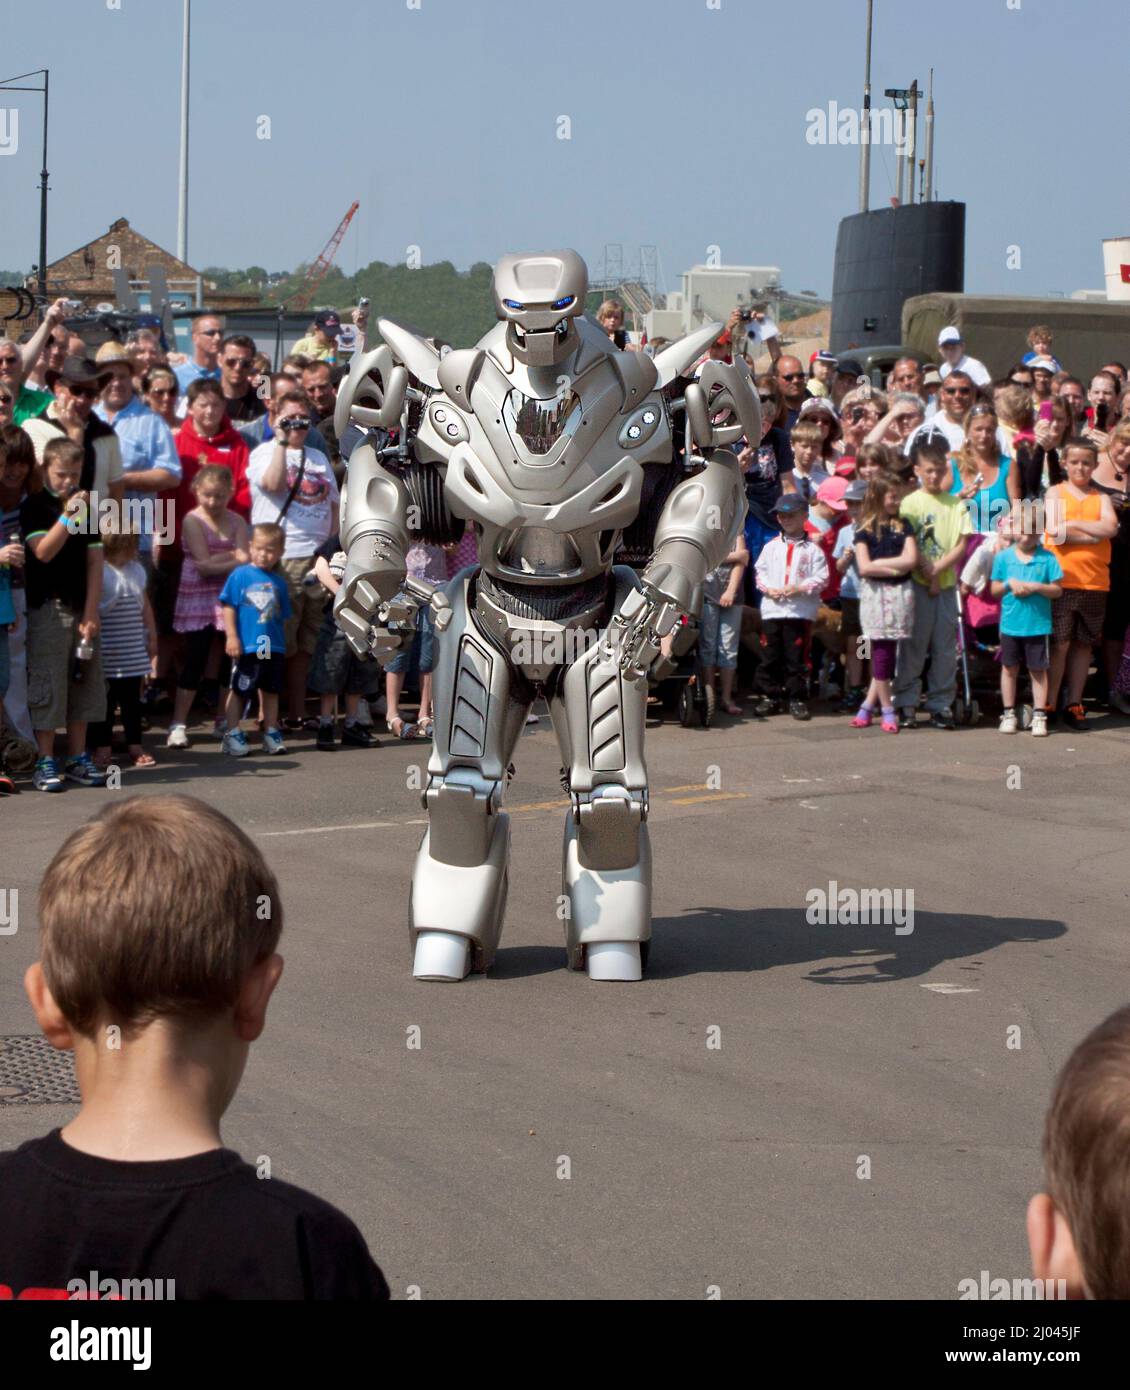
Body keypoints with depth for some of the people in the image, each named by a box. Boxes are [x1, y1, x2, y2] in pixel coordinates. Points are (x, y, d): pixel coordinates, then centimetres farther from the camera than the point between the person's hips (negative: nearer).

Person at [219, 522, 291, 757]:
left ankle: (271, 733, 22)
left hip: (273, 647, 4)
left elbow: (281, 616, 13)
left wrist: (281, 640, 9)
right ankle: (233, 735, 8)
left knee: (271, 690, 12)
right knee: (239, 690, 3)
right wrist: (231, 636, -11)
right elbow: (228, 606, -5)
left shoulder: (278, 582, 8)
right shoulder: (240, 575, -4)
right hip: (246, 646, -4)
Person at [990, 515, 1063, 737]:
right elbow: (994, 590, 7)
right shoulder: (1003, 557, 3)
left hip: (1038, 624, -2)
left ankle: (1039, 716, 10)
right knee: (1009, 668, 10)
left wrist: (1036, 587, -17)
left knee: (1038, 670, 4)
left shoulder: (1047, 558, -2)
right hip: (1010, 624, 2)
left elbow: (1057, 590, -2)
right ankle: (1009, 714, 20)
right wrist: (1009, 583, -11)